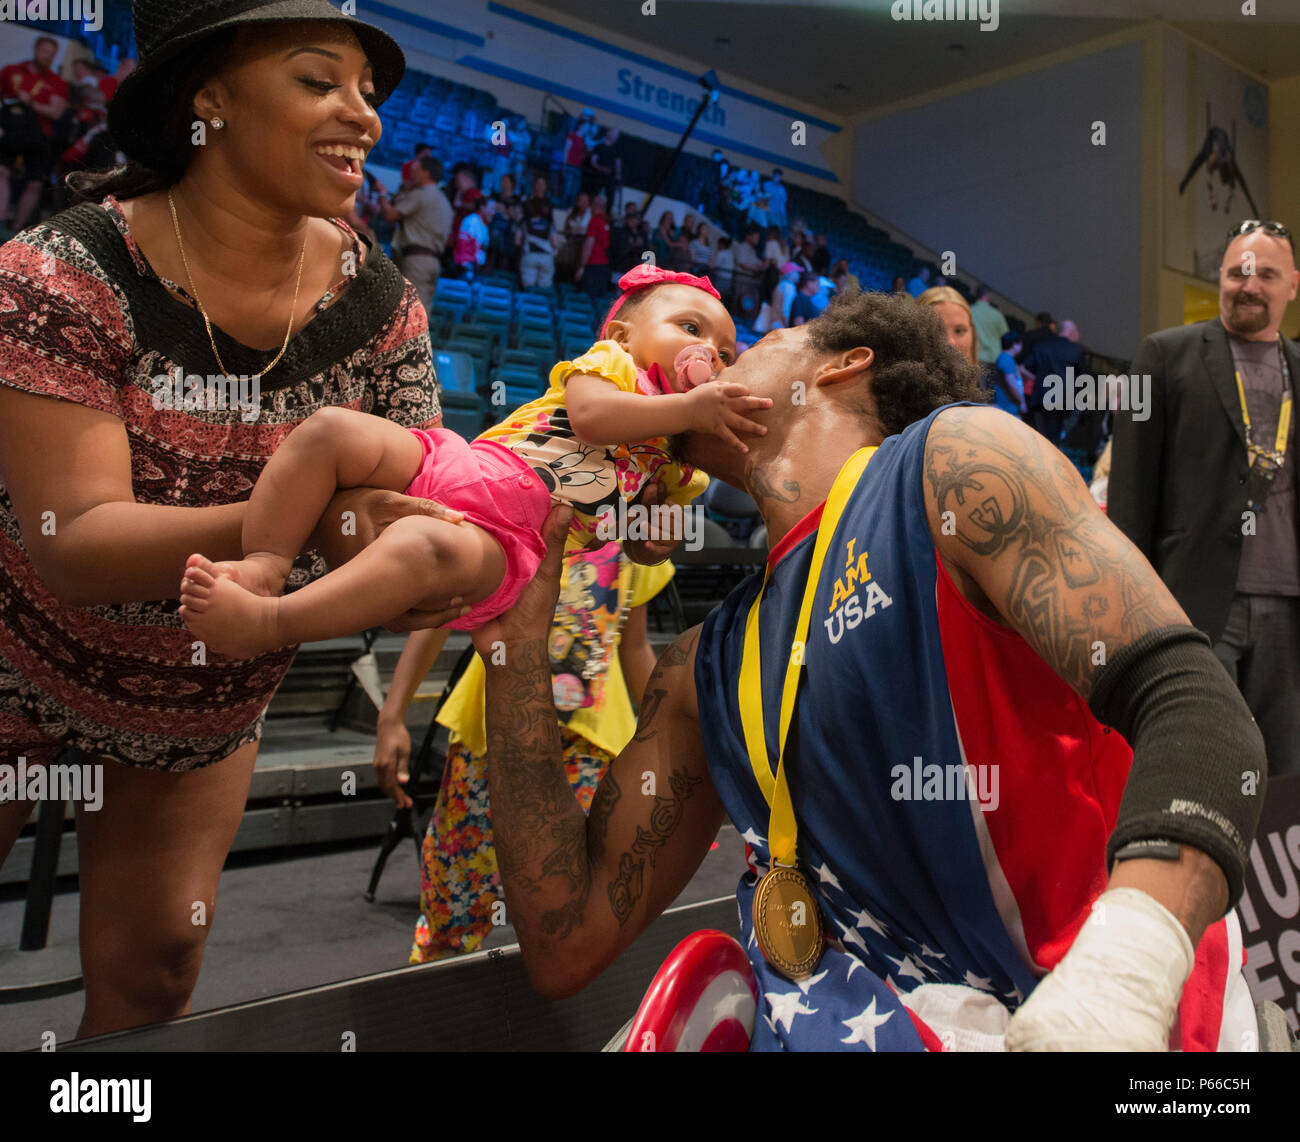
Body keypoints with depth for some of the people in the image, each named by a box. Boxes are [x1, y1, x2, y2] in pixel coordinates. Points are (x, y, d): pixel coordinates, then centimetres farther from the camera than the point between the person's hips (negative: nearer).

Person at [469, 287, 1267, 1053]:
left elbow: (1198, 709, -16)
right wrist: (516, 645, 2)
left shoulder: (955, 461, -5)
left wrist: (1125, 963, -34)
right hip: (924, 1019, 5)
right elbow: (569, 946, 6)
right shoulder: (705, 672, 9)